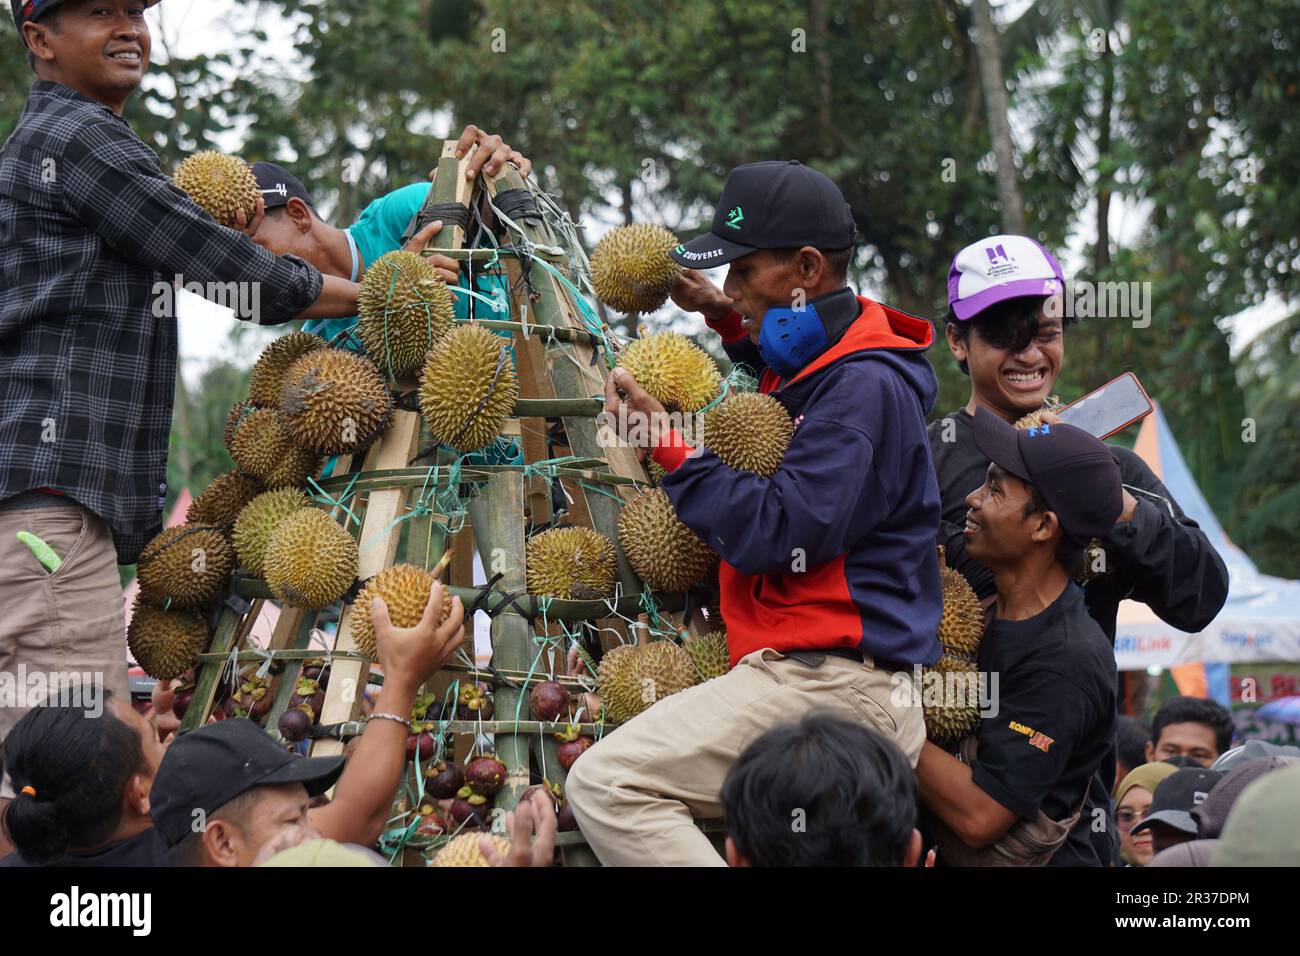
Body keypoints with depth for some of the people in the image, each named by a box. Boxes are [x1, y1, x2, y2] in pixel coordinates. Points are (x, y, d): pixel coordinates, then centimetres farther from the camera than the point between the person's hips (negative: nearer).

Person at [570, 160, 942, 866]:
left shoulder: (865, 386, -14)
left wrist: (667, 442, -12)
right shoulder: (817, 363, 17)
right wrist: (726, 317, 28)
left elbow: (774, 533, -21)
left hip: (831, 684, -11)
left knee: (606, 783, -23)